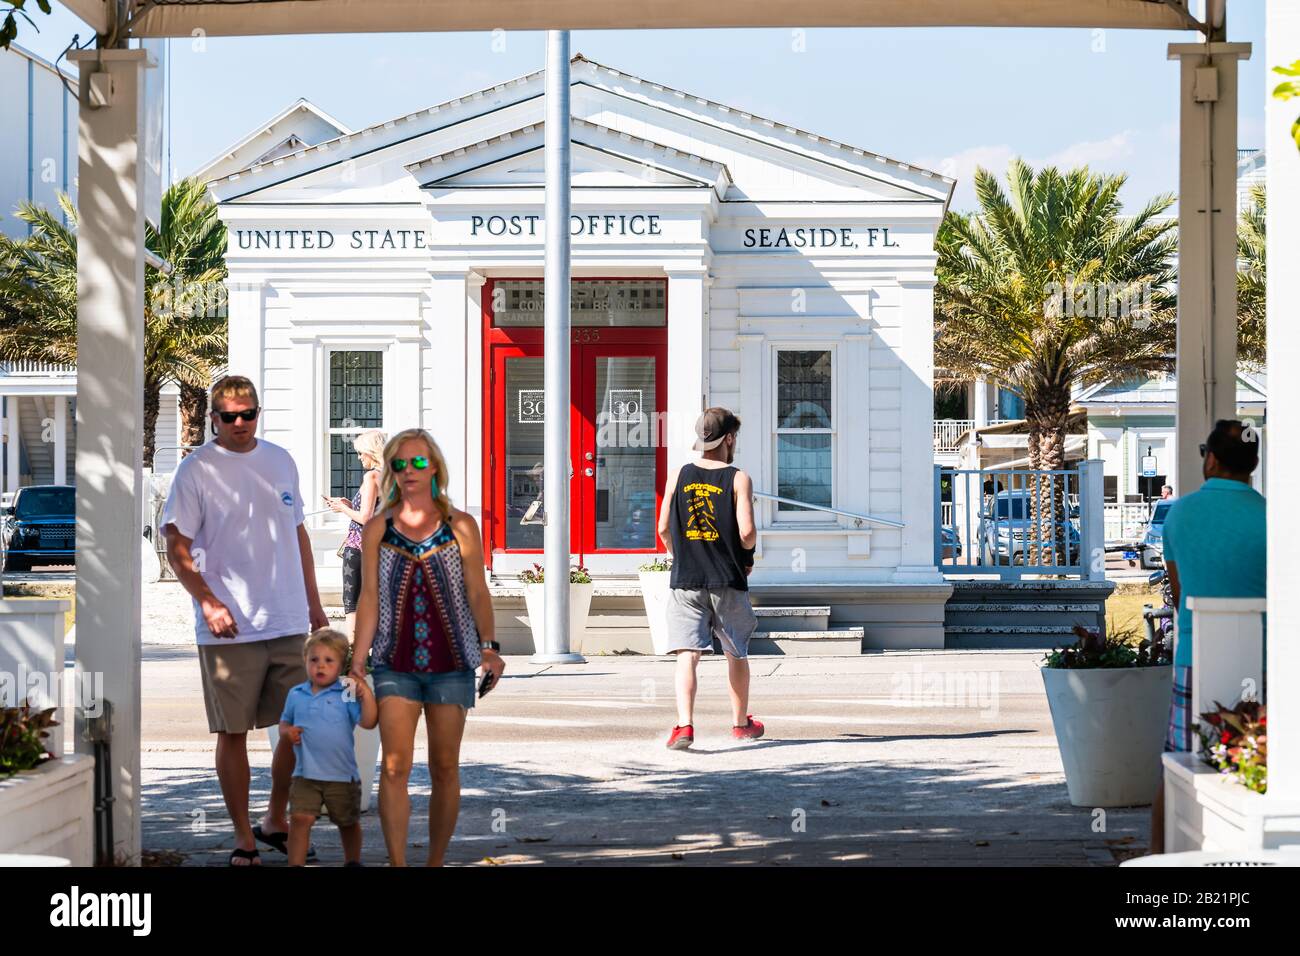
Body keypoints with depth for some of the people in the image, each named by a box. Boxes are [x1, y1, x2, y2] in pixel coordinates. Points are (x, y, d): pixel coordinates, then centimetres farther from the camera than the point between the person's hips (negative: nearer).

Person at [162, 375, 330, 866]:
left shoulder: (280, 461, 11)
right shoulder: (197, 469, -4)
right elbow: (177, 548, -5)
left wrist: (313, 602, 18)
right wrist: (208, 602, -16)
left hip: (291, 623, 5)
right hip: (229, 628, -5)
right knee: (233, 733, 2)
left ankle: (275, 821, 26)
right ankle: (243, 838, 13)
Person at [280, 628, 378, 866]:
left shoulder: (347, 694, -8)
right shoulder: (296, 695, 4)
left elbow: (369, 722, -18)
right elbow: (284, 722, 18)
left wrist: (366, 694, -29)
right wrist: (287, 731, -5)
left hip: (342, 776, -1)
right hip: (306, 774, 2)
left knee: (348, 823, 15)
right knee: (300, 819, -12)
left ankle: (353, 861, 34)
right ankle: (296, 864, -6)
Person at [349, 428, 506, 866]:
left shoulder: (461, 527, 2)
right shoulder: (377, 529, 5)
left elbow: (478, 592, 2)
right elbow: (369, 598, 5)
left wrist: (489, 646, -9)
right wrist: (357, 661, 2)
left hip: (451, 665, 0)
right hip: (395, 665, 0)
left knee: (445, 768, 6)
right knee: (395, 767, -8)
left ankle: (436, 863, 16)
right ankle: (397, 864, -5)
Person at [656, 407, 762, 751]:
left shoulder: (678, 476, 3)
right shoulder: (738, 479, -5)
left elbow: (664, 528, 1)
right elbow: (747, 532, -14)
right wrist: (747, 555, 8)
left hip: (685, 580, 1)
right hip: (728, 580, -1)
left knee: (687, 654, -4)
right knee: (737, 653, 17)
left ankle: (684, 724, -22)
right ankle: (741, 723, 30)